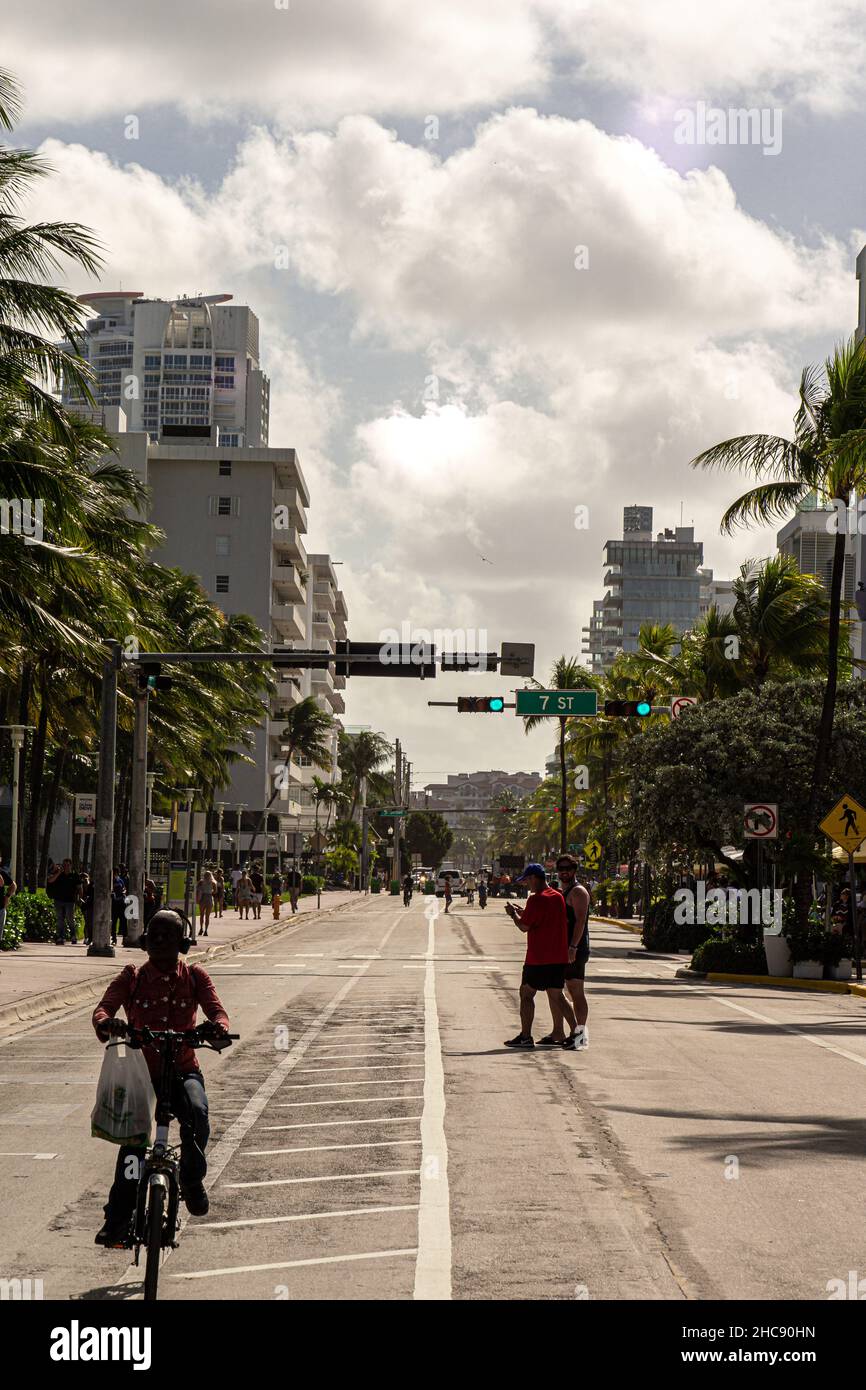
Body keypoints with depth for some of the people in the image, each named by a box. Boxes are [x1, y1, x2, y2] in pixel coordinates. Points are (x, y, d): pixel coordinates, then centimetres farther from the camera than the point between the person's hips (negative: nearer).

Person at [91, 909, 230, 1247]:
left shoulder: (195, 977, 4)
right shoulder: (131, 978, 3)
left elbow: (216, 1009, -9)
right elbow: (104, 1007, -12)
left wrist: (219, 1027, -35)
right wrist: (106, 1023, -37)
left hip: (183, 1070, 0)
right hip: (141, 1069, 0)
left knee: (197, 1113, -30)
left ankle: (192, 1178, -5)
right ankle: (118, 1217, -6)